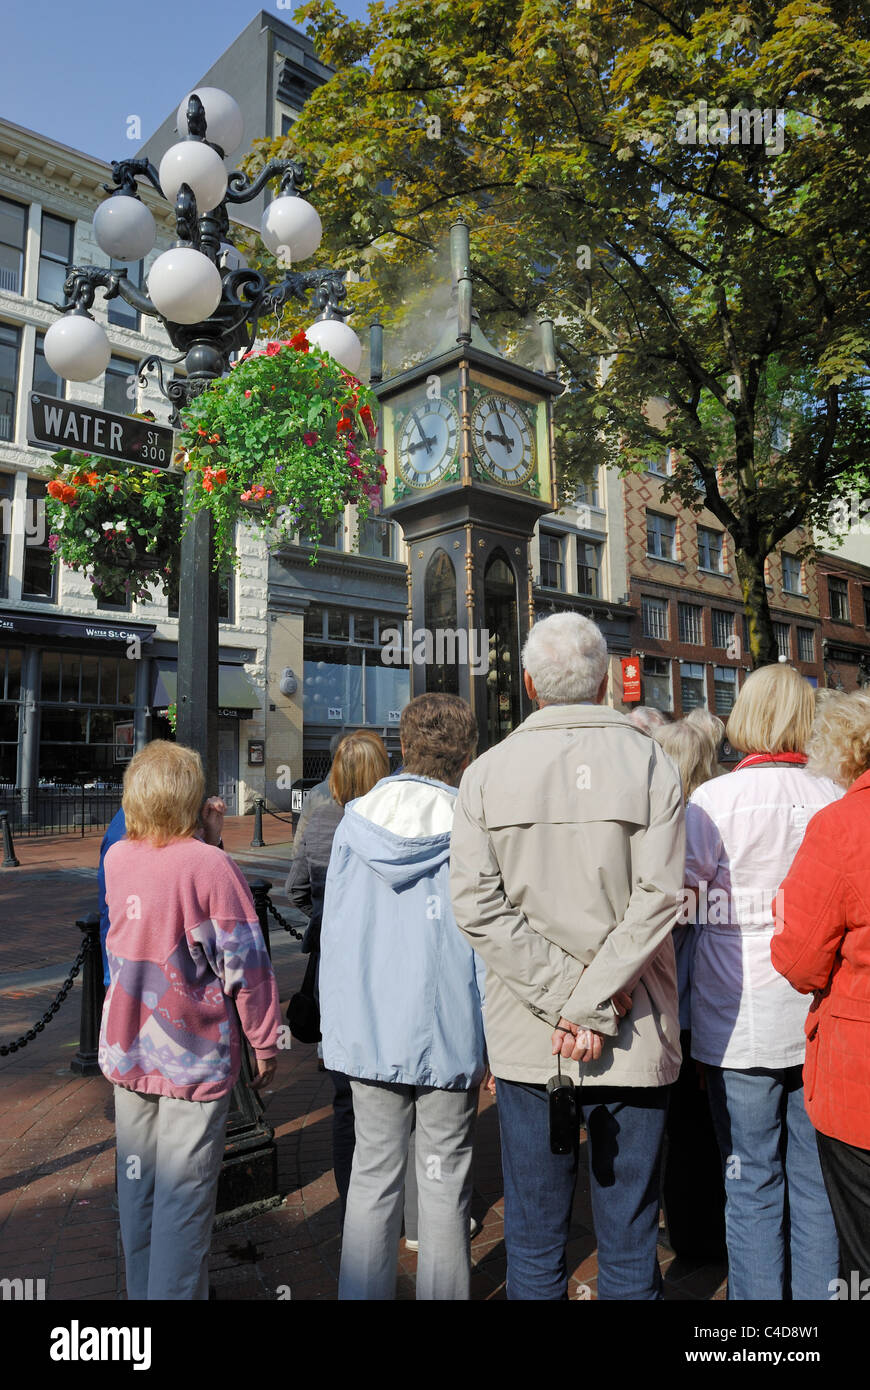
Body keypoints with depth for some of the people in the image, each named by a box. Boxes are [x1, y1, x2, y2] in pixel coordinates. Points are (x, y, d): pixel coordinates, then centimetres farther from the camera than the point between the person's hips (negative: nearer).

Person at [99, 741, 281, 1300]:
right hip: (194, 1057, -6)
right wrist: (265, 1044, -5)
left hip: (127, 1052, 6)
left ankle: (141, 1289, 36)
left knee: (137, 1183, 20)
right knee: (184, 1193, 7)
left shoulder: (117, 858, -3)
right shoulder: (210, 865, -20)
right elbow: (245, 963, -18)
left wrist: (200, 835, 9)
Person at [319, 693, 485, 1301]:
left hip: (369, 1035, 3)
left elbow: (334, 936, 3)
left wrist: (337, 1031, 11)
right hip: (450, 1038, -3)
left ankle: (362, 1294, 27)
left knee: (372, 1178, 15)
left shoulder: (355, 822, -2)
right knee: (444, 1186, 11)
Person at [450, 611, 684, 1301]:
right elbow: (656, 897, -14)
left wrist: (567, 1000, -9)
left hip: (527, 1037, 1)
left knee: (533, 1240, 15)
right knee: (629, 1241, 14)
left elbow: (478, 904, -8)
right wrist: (594, 1002, -11)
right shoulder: (649, 761, -4)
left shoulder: (487, 771, 0)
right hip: (633, 1038, -1)